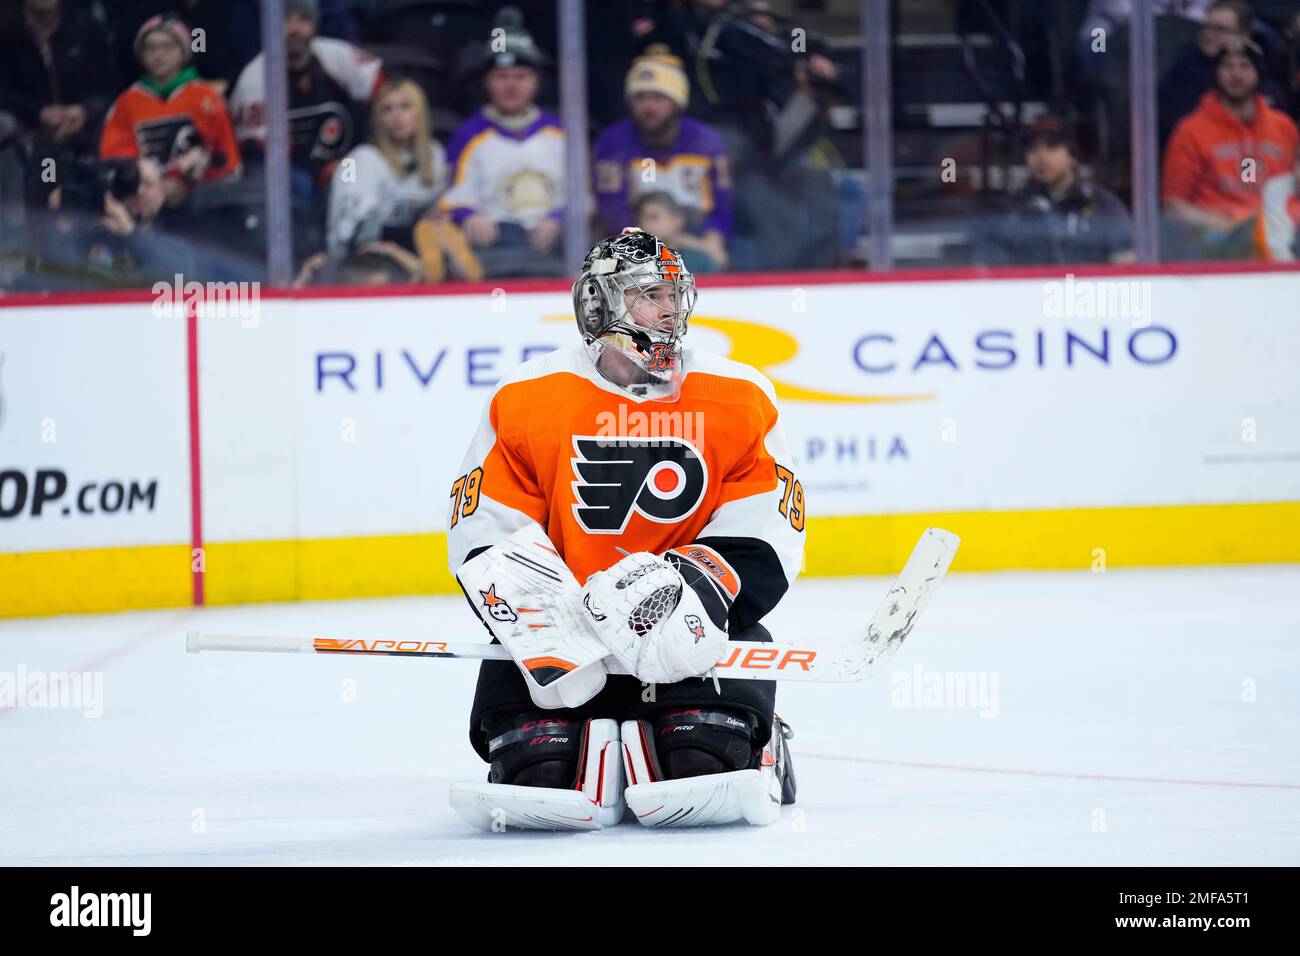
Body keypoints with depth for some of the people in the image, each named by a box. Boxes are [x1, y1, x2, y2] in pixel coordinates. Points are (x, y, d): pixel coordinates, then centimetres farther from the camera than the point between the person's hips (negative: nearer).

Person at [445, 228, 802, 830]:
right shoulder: (525, 401, -2)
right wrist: (541, 621, -20)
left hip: (691, 618, 0)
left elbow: (763, 547, -2)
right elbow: (481, 540, -2)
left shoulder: (740, 401, 1)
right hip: (568, 614, 0)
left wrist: (688, 585, -22)